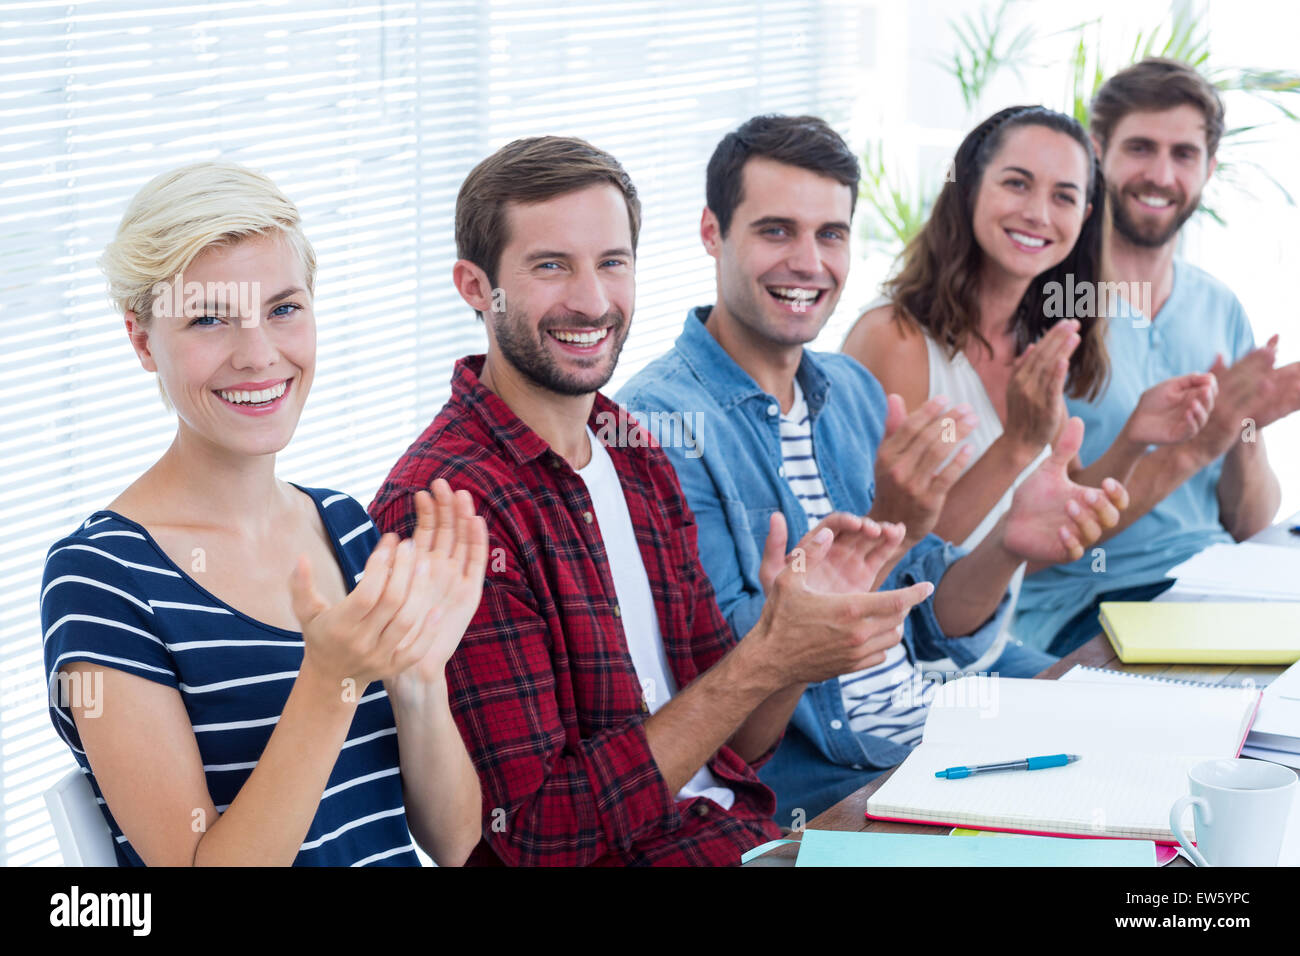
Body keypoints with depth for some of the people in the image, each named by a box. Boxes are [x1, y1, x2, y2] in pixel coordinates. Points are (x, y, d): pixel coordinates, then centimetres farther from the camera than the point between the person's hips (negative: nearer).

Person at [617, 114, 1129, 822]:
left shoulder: (855, 392, 13)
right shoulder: (660, 421, -11)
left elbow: (934, 626, 9)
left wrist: (1007, 546, -12)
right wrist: (883, 532, -28)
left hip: (940, 724, 7)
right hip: (809, 784, -7)